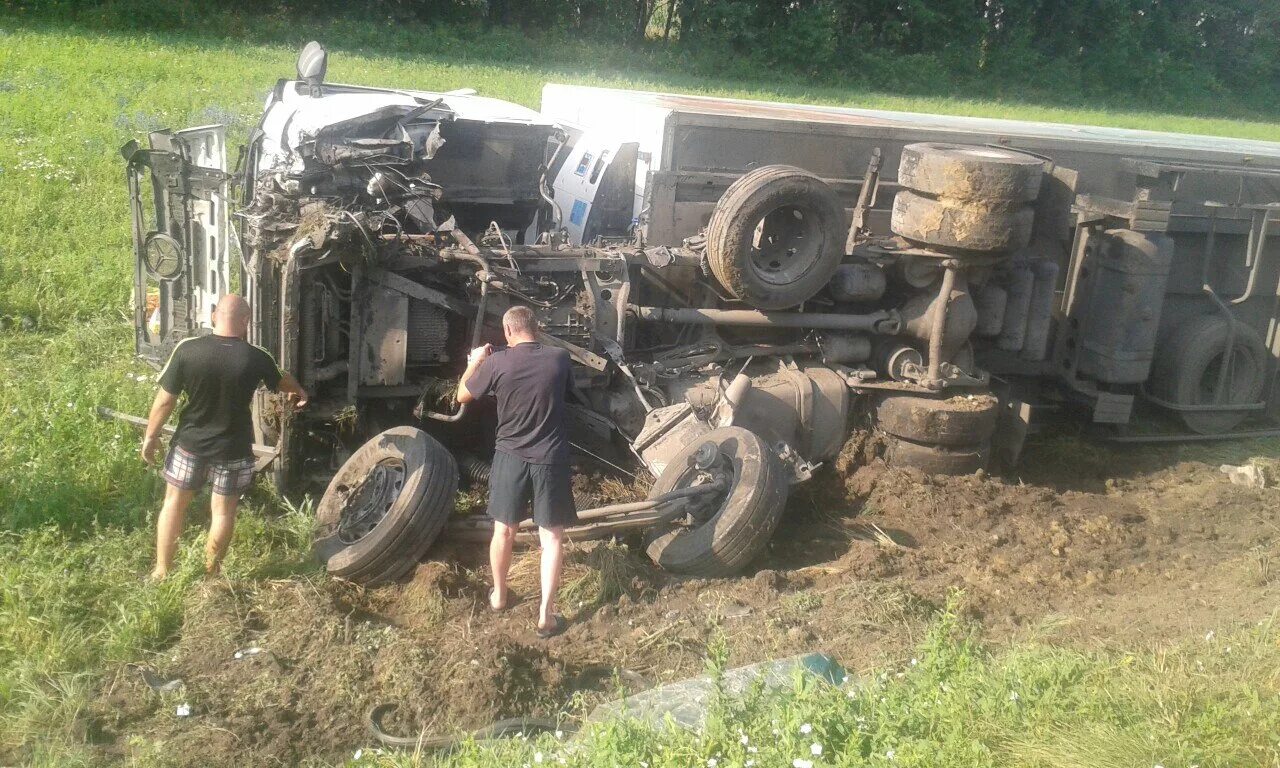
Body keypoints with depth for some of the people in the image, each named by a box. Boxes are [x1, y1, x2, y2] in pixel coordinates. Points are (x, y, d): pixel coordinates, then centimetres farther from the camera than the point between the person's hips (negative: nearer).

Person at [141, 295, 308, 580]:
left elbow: (165, 400, -10)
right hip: (232, 450, -1)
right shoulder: (256, 358, -12)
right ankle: (211, 574, 26)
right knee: (223, 511, 15)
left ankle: (161, 572, 26)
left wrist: (151, 437, 4)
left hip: (190, 444, 1)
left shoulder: (187, 349, -15)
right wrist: (299, 391, 33)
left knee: (174, 504, 18)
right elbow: (281, 381, 10)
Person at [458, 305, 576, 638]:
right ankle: (546, 615, 8)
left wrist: (474, 362, 20)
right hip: (550, 460, 0)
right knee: (552, 538, 7)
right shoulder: (559, 358, -8)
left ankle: (499, 595, 37)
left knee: (504, 531, 19)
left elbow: (462, 396, 4)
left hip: (511, 458, 1)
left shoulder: (496, 363, -12)